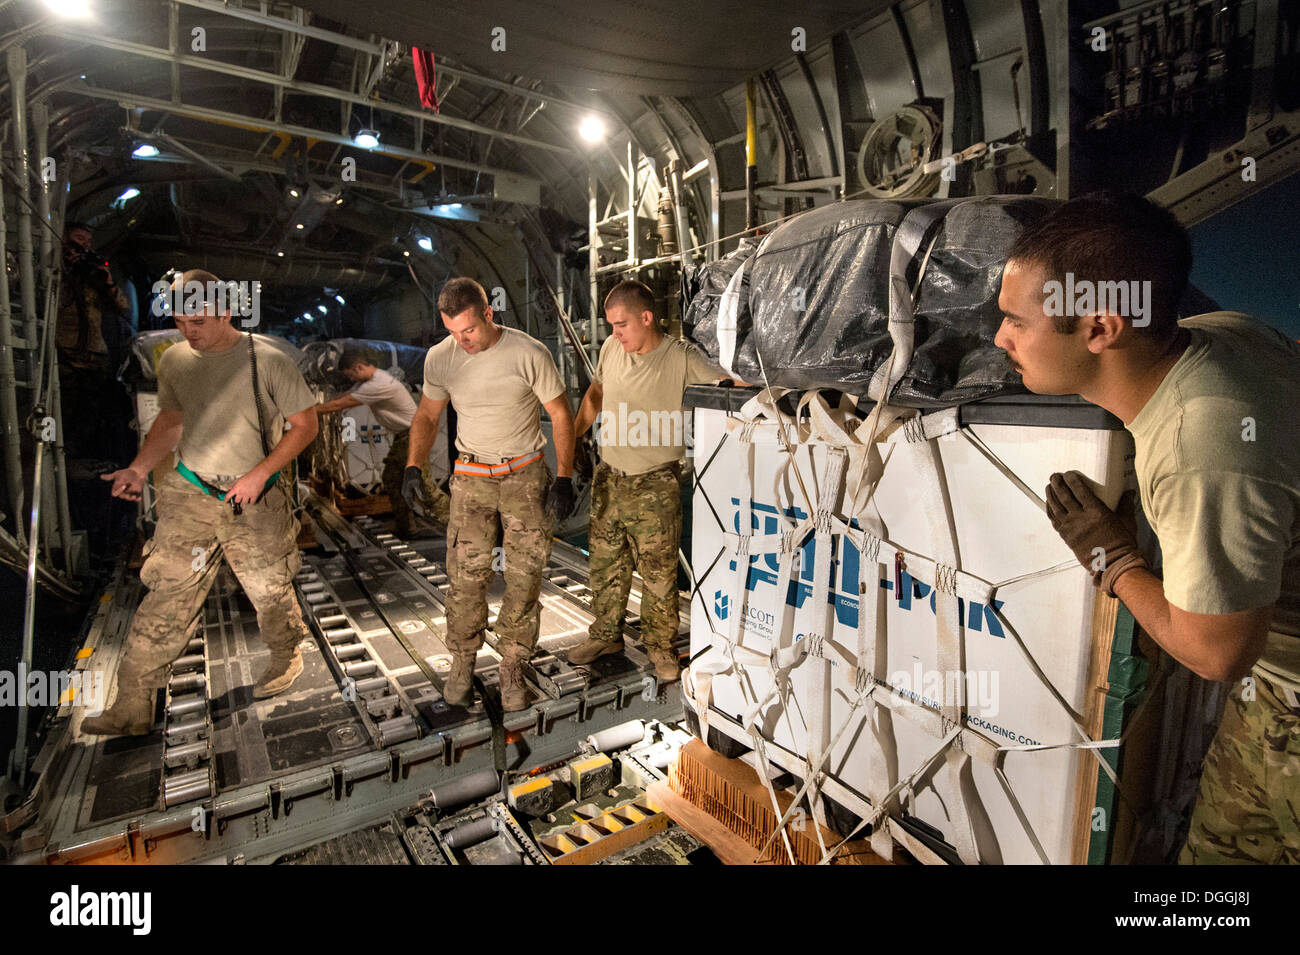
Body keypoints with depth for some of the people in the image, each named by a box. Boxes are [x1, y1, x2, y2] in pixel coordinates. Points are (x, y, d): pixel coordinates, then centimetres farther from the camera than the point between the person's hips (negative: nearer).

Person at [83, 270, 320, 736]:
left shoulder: (268, 360, -12)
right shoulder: (174, 360, 2)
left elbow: (305, 425, -7)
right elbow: (171, 420, 18)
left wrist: (259, 475, -14)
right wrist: (138, 468, 5)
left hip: (254, 500, -3)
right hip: (189, 493, 3)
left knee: (270, 591, 9)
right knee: (165, 595, 0)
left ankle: (286, 659, 36)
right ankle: (132, 705, 12)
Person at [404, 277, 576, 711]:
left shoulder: (530, 353, -14)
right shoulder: (439, 358, -4)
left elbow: (560, 414, -6)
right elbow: (427, 416, 10)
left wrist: (564, 479, -10)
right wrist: (413, 466, -4)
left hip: (526, 474, -2)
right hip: (472, 477, 2)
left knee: (525, 575, 0)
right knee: (466, 573, -4)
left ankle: (512, 667, 18)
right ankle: (463, 660, 19)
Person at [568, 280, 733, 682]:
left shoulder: (682, 357, -13)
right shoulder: (611, 348, 3)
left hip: (655, 485, -5)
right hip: (609, 477, 5)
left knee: (659, 570, 4)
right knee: (605, 562, 17)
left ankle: (661, 647, 25)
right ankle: (606, 634, 37)